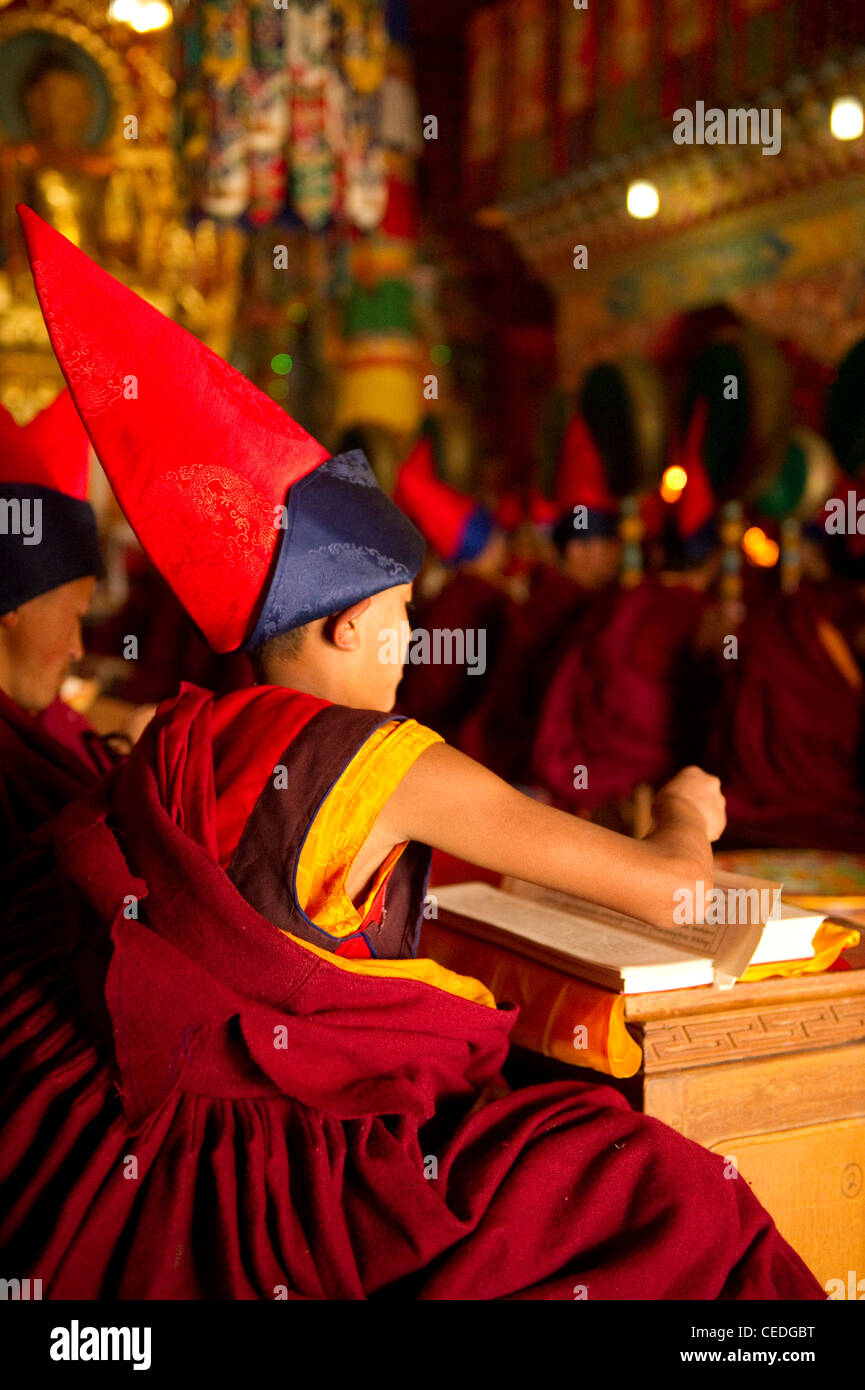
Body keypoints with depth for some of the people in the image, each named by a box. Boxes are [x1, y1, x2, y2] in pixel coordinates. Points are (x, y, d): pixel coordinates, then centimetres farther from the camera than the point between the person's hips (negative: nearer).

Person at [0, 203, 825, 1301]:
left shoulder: (177, 744, 3)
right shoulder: (397, 771, -15)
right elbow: (675, 888, -13)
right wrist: (685, 818, 11)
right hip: (264, 1182, -8)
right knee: (662, 1196, -8)